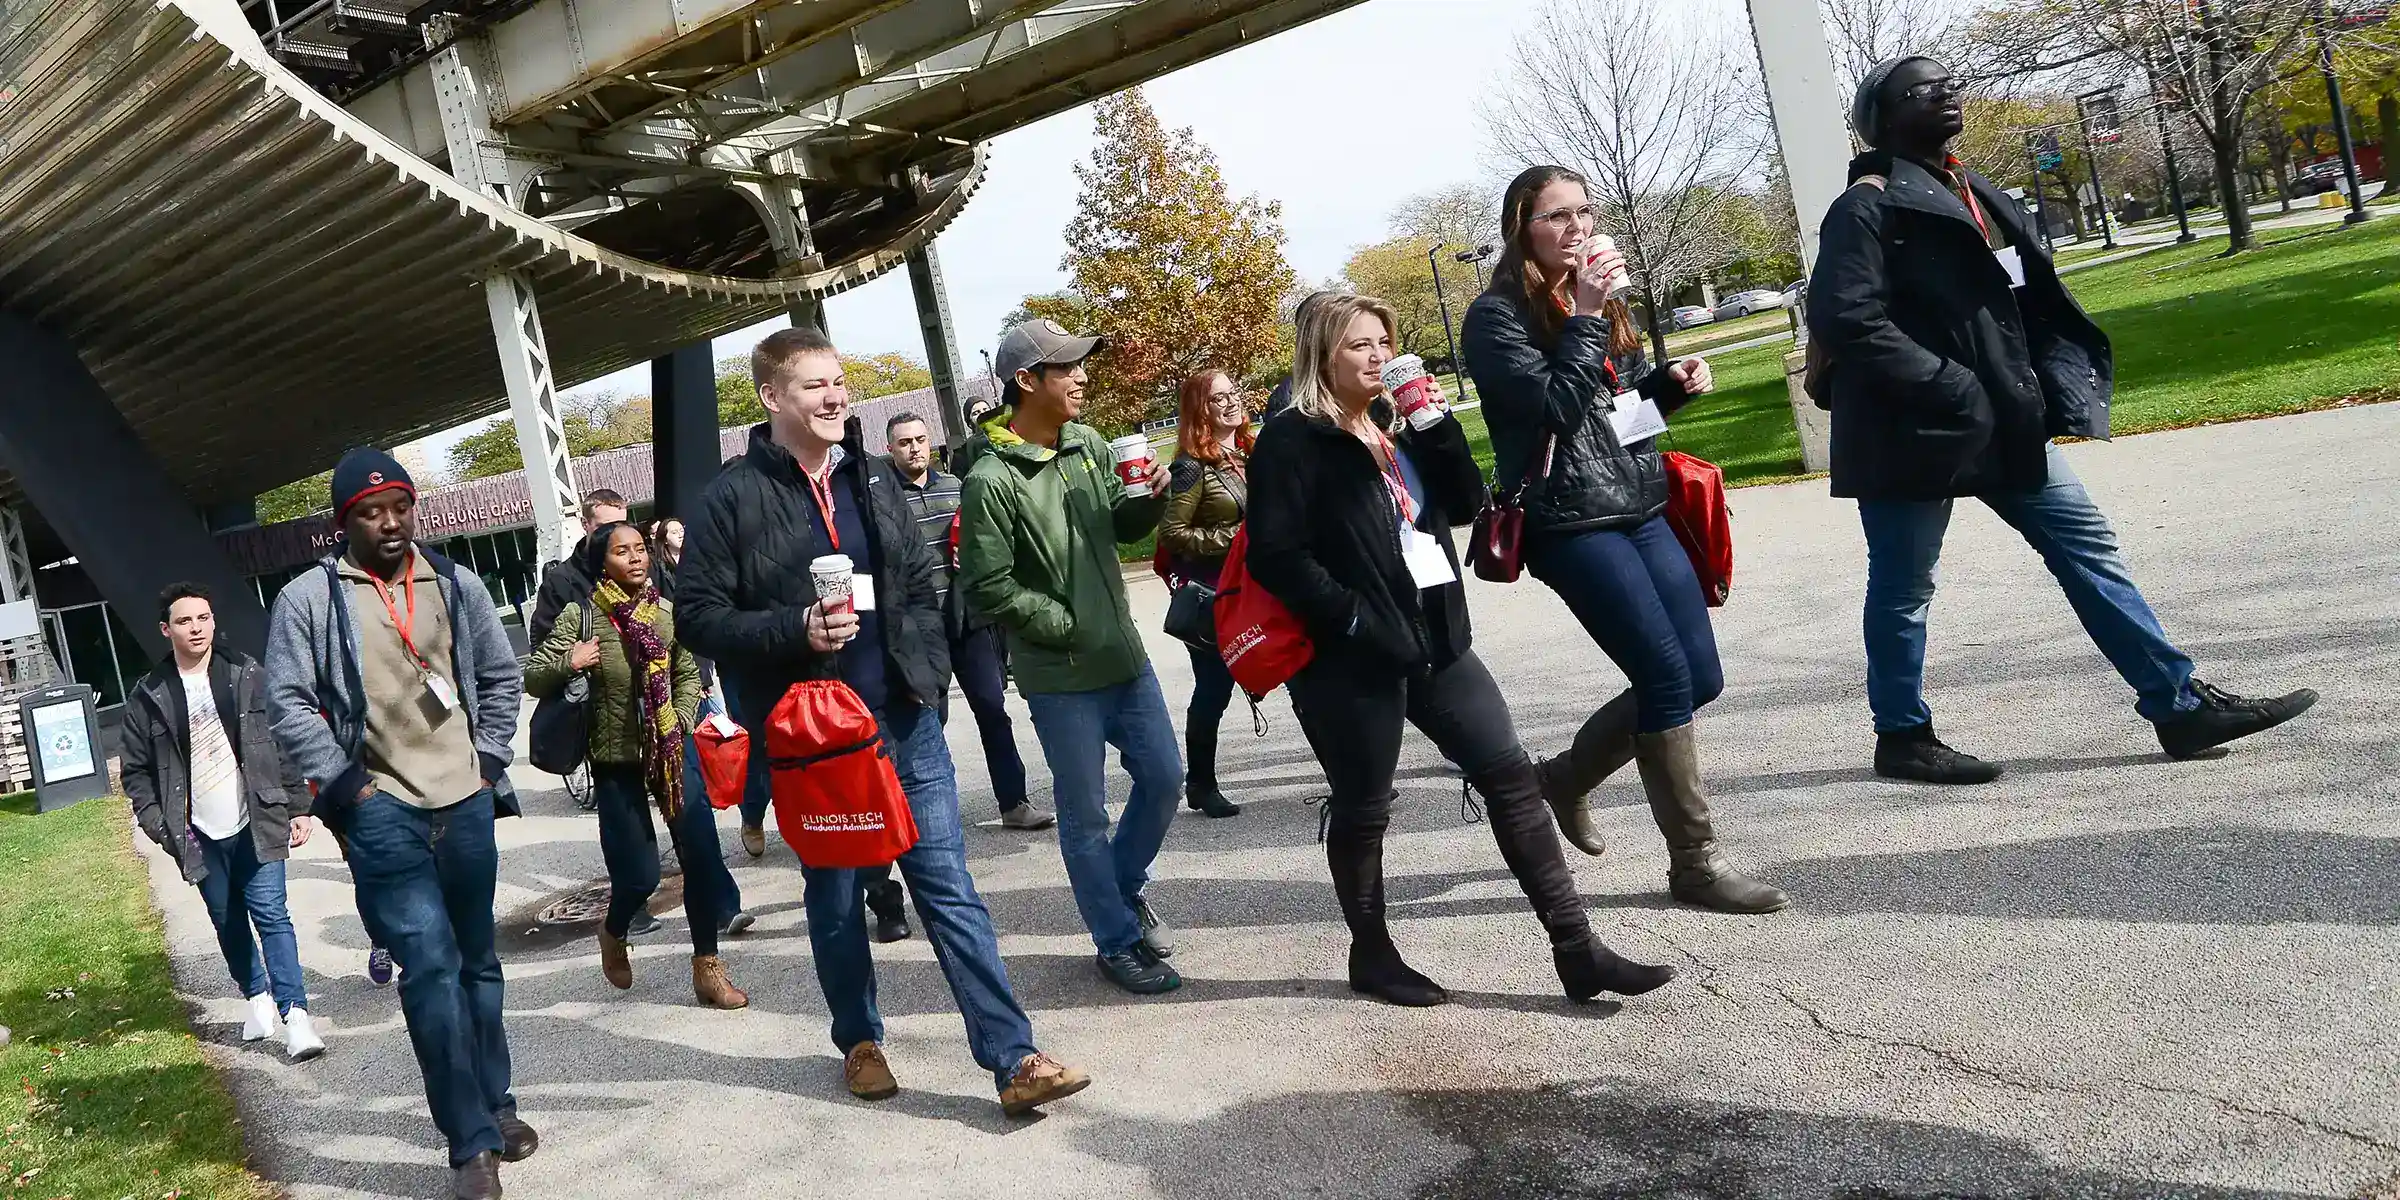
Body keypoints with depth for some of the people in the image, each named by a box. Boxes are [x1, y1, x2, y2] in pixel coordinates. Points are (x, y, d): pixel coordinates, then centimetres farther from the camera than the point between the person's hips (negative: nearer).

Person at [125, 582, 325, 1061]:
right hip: (200, 834, 2)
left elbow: (284, 743, 1)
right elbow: (136, 769, 6)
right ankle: (257, 997, 32)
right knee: (228, 923, 13)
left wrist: (299, 806, -3)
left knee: (270, 913, -7)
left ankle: (295, 1013, -7)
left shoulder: (248, 676, -1)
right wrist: (160, 825, -4)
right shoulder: (149, 696, 0)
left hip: (255, 823, -2)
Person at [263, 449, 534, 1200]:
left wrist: (489, 762, 6)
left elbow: (501, 677, 14)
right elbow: (289, 704, -4)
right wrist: (344, 787, -10)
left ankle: (496, 1107, 28)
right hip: (382, 811, -4)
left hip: (465, 803, 4)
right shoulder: (308, 600, -3)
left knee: (477, 961, 14)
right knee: (430, 967, -13)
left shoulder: (457, 586, 8)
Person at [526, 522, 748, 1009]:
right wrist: (567, 664, -22)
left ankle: (707, 966, 13)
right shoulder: (580, 616, -6)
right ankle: (613, 933, 33)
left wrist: (680, 722, -5)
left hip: (673, 750, 3)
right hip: (616, 761, -3)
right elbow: (532, 678, -1)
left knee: (703, 857, -3)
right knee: (640, 875, -3)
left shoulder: (667, 610, 3)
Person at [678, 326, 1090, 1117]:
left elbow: (920, 585, 17)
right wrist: (795, 631, -22)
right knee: (833, 899, 12)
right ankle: (859, 1042, 33)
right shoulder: (733, 499, -6)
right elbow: (698, 615, -8)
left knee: (950, 890, 1)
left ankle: (1013, 1059, 2)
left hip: (904, 723, 3)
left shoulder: (872, 477, 10)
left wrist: (931, 677, 4)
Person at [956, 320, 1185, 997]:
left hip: (1125, 657, 6)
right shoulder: (992, 480, -17)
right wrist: (1070, 627, -13)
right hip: (1060, 678, -6)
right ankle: (1118, 944, 23)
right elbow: (988, 587, -17)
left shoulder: (1089, 446, 2)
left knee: (1164, 779, 16)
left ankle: (1126, 886, 41)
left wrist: (1149, 500, -8)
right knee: (1086, 819, 6)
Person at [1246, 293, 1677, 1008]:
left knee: (1511, 776, 3)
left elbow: (1465, 502, 8)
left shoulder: (1398, 425, 15)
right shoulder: (1293, 440, -9)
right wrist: (1351, 618, -20)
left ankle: (1577, 949, 8)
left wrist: (1438, 425, -4)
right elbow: (1275, 556, -16)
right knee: (1363, 809, 6)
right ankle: (1371, 956, 26)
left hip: (1432, 637, 7)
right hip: (1352, 654, -7)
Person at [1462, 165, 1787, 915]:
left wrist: (1673, 383, 4)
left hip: (1640, 511, 8)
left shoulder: (1600, 298, 15)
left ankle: (1565, 776, 26)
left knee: (1700, 679, 6)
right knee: (1669, 680, -11)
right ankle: (1694, 863, 4)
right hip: (1570, 524, -8)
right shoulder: (1498, 315, -8)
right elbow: (1552, 407, -20)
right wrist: (1584, 320, -19)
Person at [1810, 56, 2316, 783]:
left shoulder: (1974, 195, 16)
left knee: (2087, 546, 8)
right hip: (1914, 430, -8)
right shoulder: (1868, 205, -11)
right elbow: (1846, 322, -22)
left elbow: (2030, 298, 21)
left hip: (2002, 420, 9)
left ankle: (2179, 704, 14)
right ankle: (1901, 737, 18)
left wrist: (2052, 384, 5)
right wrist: (1951, 389, -22)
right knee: (1903, 589, 4)